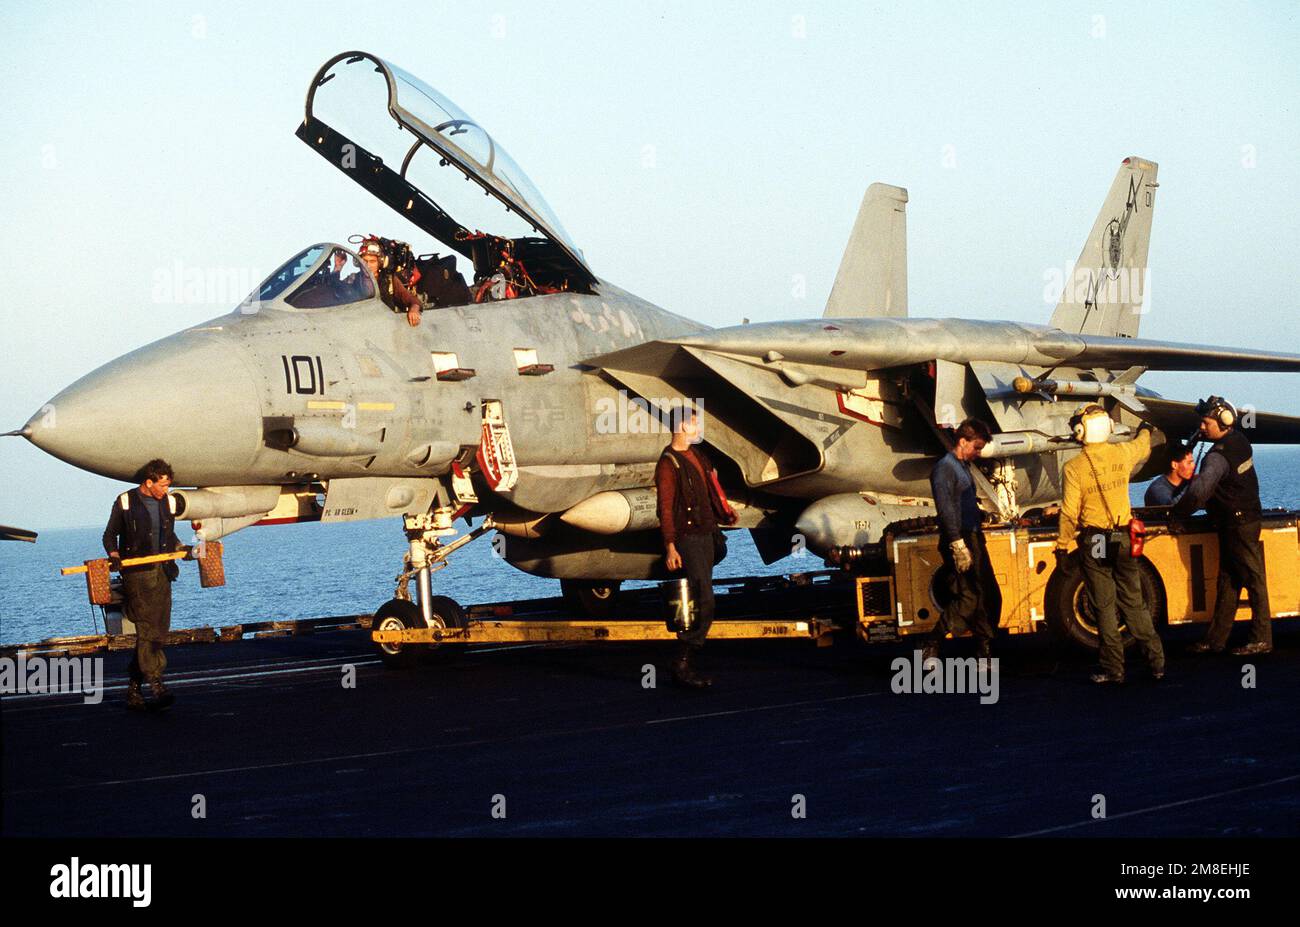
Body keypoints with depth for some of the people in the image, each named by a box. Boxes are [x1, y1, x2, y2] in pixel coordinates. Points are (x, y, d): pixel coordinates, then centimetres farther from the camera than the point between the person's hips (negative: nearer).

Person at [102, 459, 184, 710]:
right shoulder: (125, 502, -1)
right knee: (147, 629, -14)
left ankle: (133, 689, 9)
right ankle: (156, 686, -20)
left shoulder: (166, 502, 14)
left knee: (158, 631, 2)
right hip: (137, 574, -6)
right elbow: (110, 534, 4)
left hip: (162, 574, 6)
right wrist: (114, 555, -12)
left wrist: (180, 548, 12)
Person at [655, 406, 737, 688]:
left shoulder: (697, 455, 15)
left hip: (705, 534, 9)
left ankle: (686, 663, 16)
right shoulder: (668, 464, -12)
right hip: (687, 539, -9)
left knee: (699, 600, 11)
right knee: (703, 602, -14)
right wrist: (670, 546, -21)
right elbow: (665, 508, -16)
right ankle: (683, 664, -10)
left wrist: (724, 512, 12)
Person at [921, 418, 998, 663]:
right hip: (958, 541, -10)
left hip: (973, 539, 10)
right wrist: (958, 545, -24)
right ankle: (929, 650, -8)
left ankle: (985, 651, 14)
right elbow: (946, 509, -20)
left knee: (987, 595, 9)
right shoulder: (944, 468, -12)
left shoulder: (963, 466, 19)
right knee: (967, 599, -12)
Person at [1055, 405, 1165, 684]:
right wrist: (1145, 429, 48)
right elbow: (1143, 446, 25)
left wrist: (1062, 547, -1)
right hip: (1124, 540, 3)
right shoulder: (1122, 454, 0)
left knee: (1104, 607, 4)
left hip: (1094, 543, -3)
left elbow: (1069, 513, -12)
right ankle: (1156, 663, 13)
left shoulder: (1073, 468, -12)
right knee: (1134, 603, 12)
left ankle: (1114, 669, 6)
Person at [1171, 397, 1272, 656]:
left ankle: (1262, 639, 1)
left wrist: (1177, 514, -20)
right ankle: (1216, 639, 16)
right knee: (1227, 581, 11)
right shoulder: (1239, 440, 7)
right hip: (1247, 516, 10)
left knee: (1253, 578, -4)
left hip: (1238, 524, -10)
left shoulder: (1219, 456, -24)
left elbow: (1199, 491, -34)